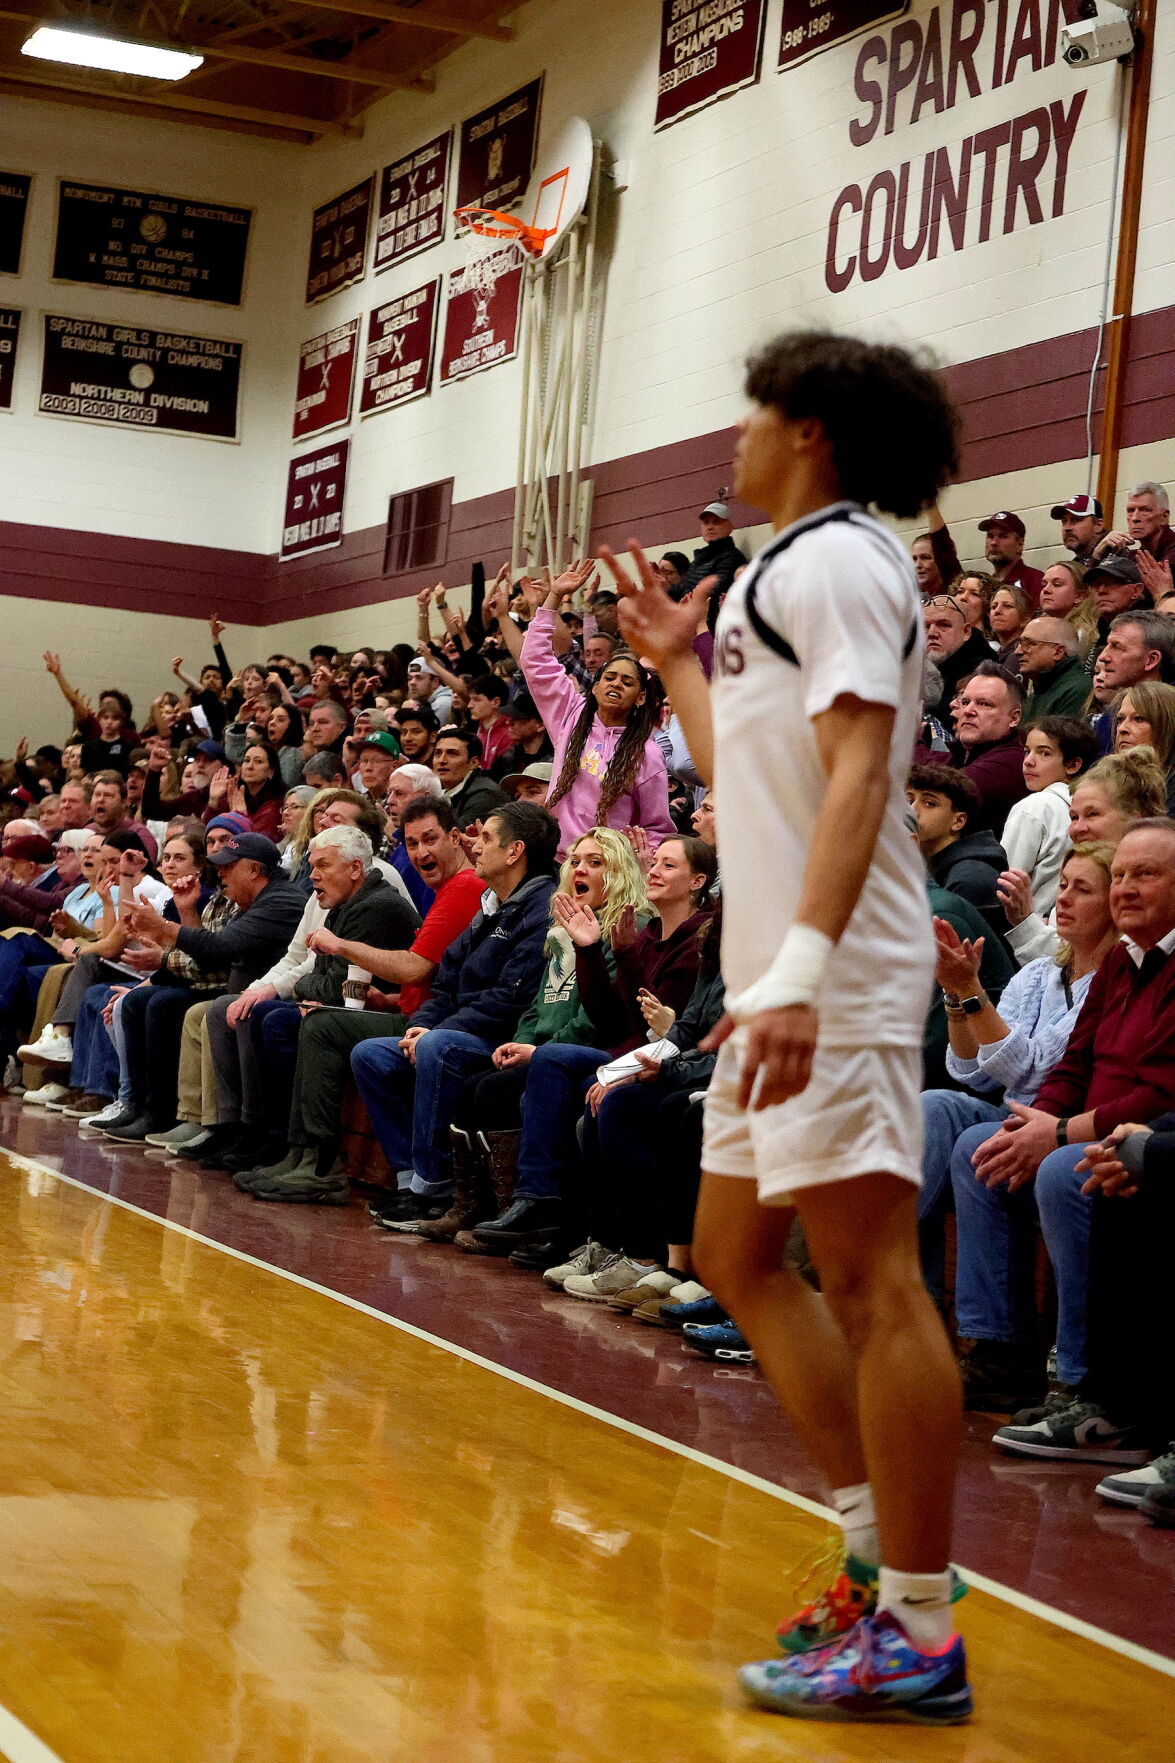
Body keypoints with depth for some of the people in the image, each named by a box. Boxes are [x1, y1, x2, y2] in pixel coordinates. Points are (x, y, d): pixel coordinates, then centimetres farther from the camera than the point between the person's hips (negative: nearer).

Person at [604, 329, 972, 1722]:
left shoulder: (835, 556, -8)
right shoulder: (783, 574, 21)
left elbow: (858, 771, -21)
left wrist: (803, 968, -30)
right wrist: (678, 663, 34)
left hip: (833, 983, -11)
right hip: (778, 979, 11)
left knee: (870, 1279, -9)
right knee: (739, 1259, 15)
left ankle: (916, 1634, -5)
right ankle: (883, 1548, 20)